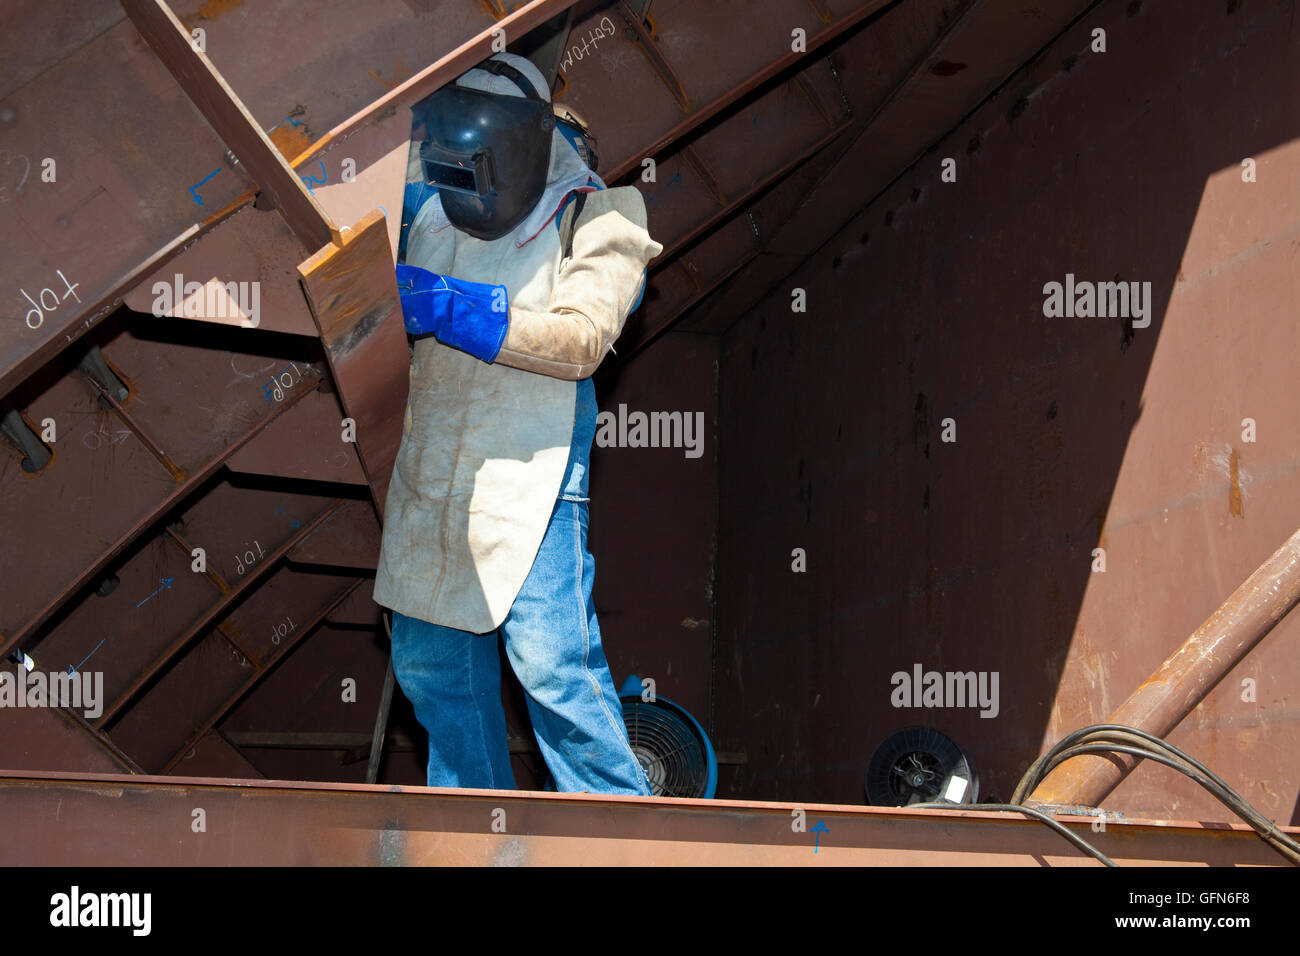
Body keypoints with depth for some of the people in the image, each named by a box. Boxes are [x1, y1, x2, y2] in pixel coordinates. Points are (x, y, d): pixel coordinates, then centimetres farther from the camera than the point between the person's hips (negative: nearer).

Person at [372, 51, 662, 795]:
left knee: (552, 661, -11)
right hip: (434, 468, 6)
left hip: (534, 466, -6)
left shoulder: (595, 218, -5)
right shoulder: (432, 211, 11)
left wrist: (450, 308, -27)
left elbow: (582, 338, -19)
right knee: (429, 660, 11)